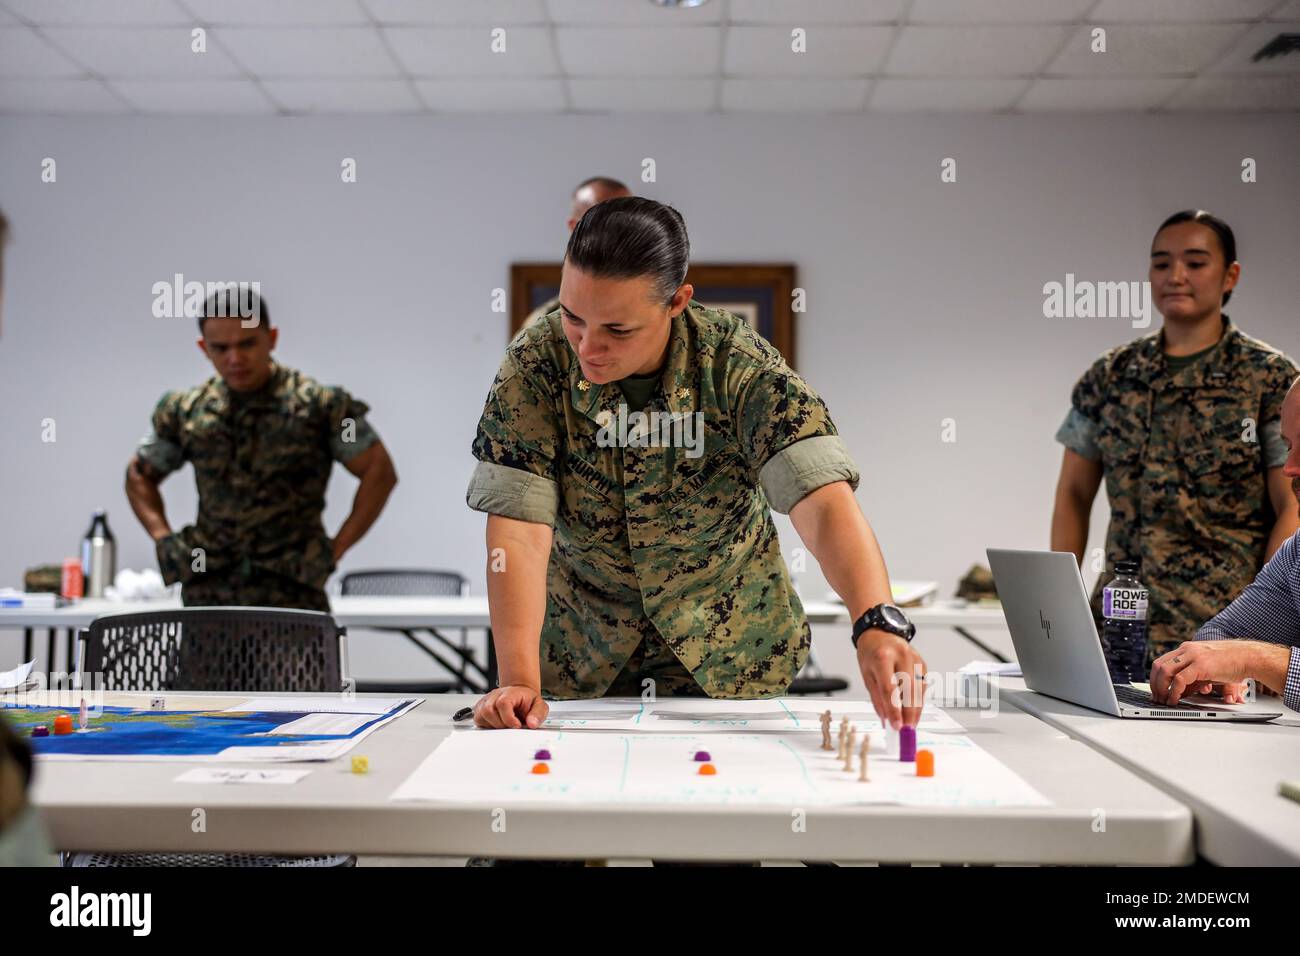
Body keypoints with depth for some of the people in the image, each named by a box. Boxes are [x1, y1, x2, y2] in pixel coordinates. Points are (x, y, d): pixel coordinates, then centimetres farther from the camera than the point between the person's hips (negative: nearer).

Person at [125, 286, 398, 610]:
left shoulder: (318, 404, -2)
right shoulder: (184, 410, 9)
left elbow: (380, 472, 0)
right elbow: (140, 475, 23)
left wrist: (336, 548, -4)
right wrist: (163, 538, 9)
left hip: (290, 592, -3)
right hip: (207, 593, 3)